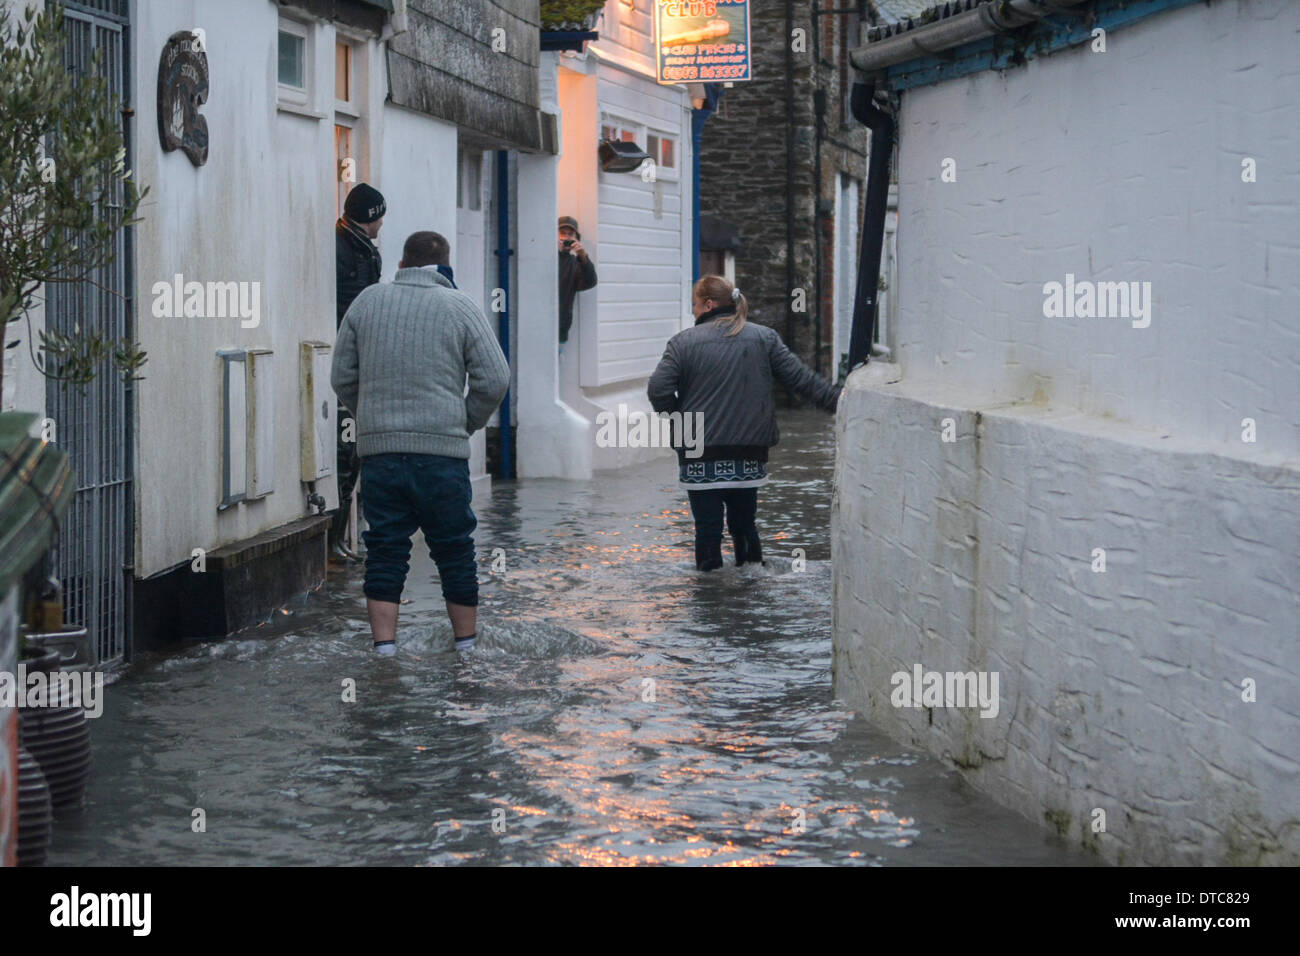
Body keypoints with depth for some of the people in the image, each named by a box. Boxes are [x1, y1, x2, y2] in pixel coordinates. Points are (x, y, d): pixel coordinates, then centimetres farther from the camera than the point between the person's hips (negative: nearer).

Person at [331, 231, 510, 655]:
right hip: (442, 451, -2)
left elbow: (342, 378, 12)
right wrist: (467, 424, 9)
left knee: (385, 554, 5)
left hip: (378, 449, 2)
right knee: (455, 552, 8)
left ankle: (385, 650, 0)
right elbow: (494, 380, -4)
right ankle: (466, 648, 15)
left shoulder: (367, 301, 10)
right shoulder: (460, 308, 2)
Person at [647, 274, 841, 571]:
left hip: (700, 459, -3)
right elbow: (801, 379, 3)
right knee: (745, 523, 16)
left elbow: (658, 390, -10)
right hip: (749, 457, 3)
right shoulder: (765, 338, 5)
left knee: (707, 527, 2)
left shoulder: (683, 342, -3)